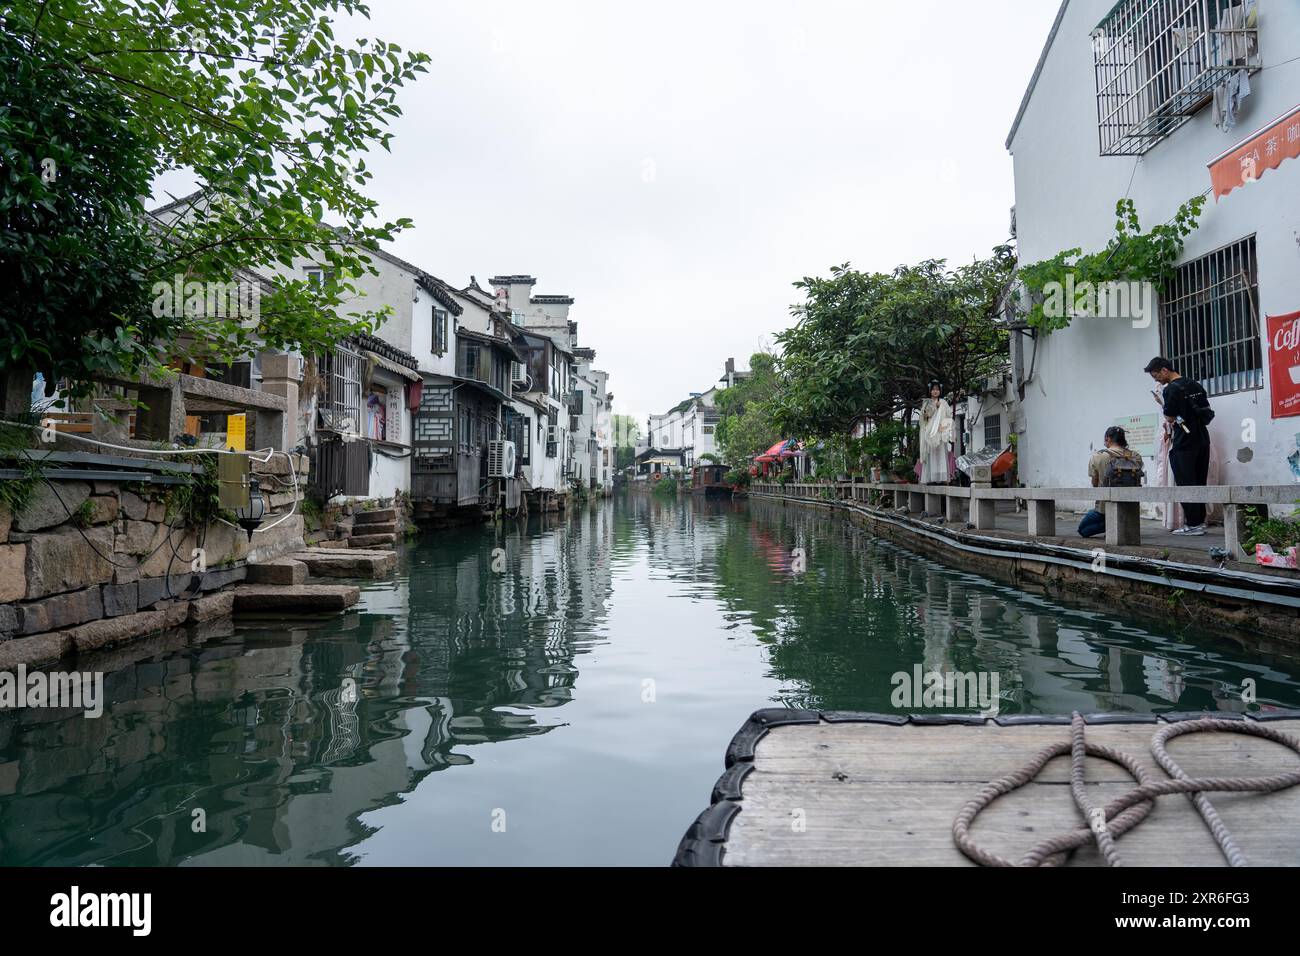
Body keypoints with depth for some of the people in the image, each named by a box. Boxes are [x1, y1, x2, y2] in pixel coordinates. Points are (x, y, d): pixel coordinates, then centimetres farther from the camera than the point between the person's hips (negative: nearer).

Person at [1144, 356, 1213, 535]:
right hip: (1203, 440, 8)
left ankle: (1193, 524, -2)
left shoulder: (1171, 389, -13)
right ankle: (1200, 521, 15)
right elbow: (1207, 412, 17)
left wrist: (1162, 405, 5)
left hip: (1184, 443, -8)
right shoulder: (1195, 385, 13)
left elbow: (1170, 418, -12)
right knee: (1199, 483, 13)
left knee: (1185, 484, -3)